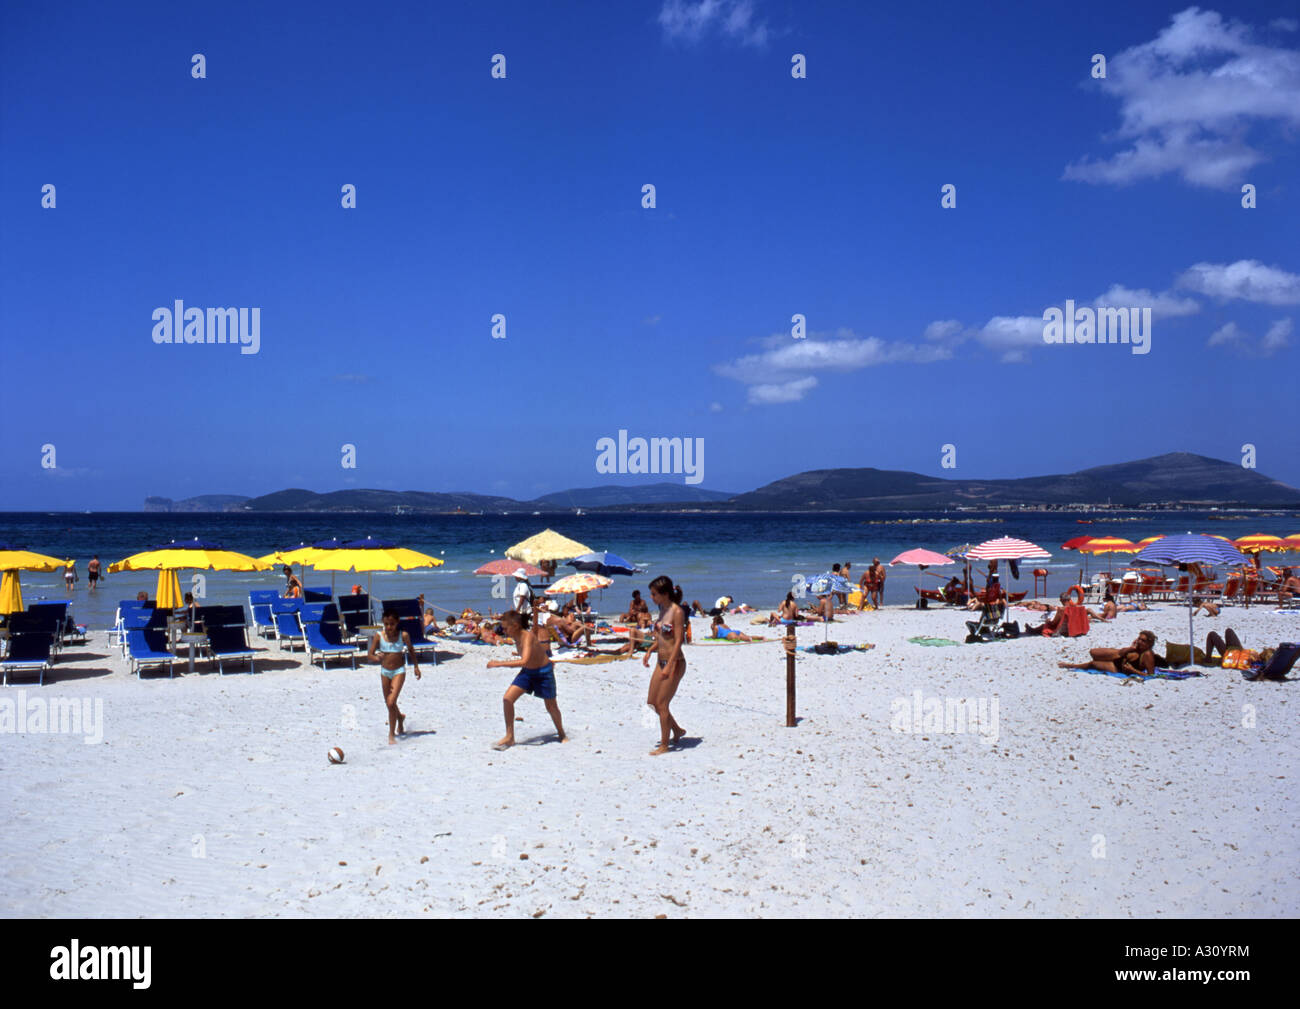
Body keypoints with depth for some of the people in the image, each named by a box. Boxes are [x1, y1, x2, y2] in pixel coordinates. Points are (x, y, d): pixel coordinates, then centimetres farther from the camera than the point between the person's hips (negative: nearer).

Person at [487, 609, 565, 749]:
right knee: (507, 699, -8)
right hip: (527, 671, 7)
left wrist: (500, 663, -42)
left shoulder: (528, 636, -30)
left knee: (551, 706, 10)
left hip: (543, 672, -7)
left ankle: (562, 735, 34)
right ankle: (509, 737, 2)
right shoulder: (517, 637, -5)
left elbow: (524, 661, -43)